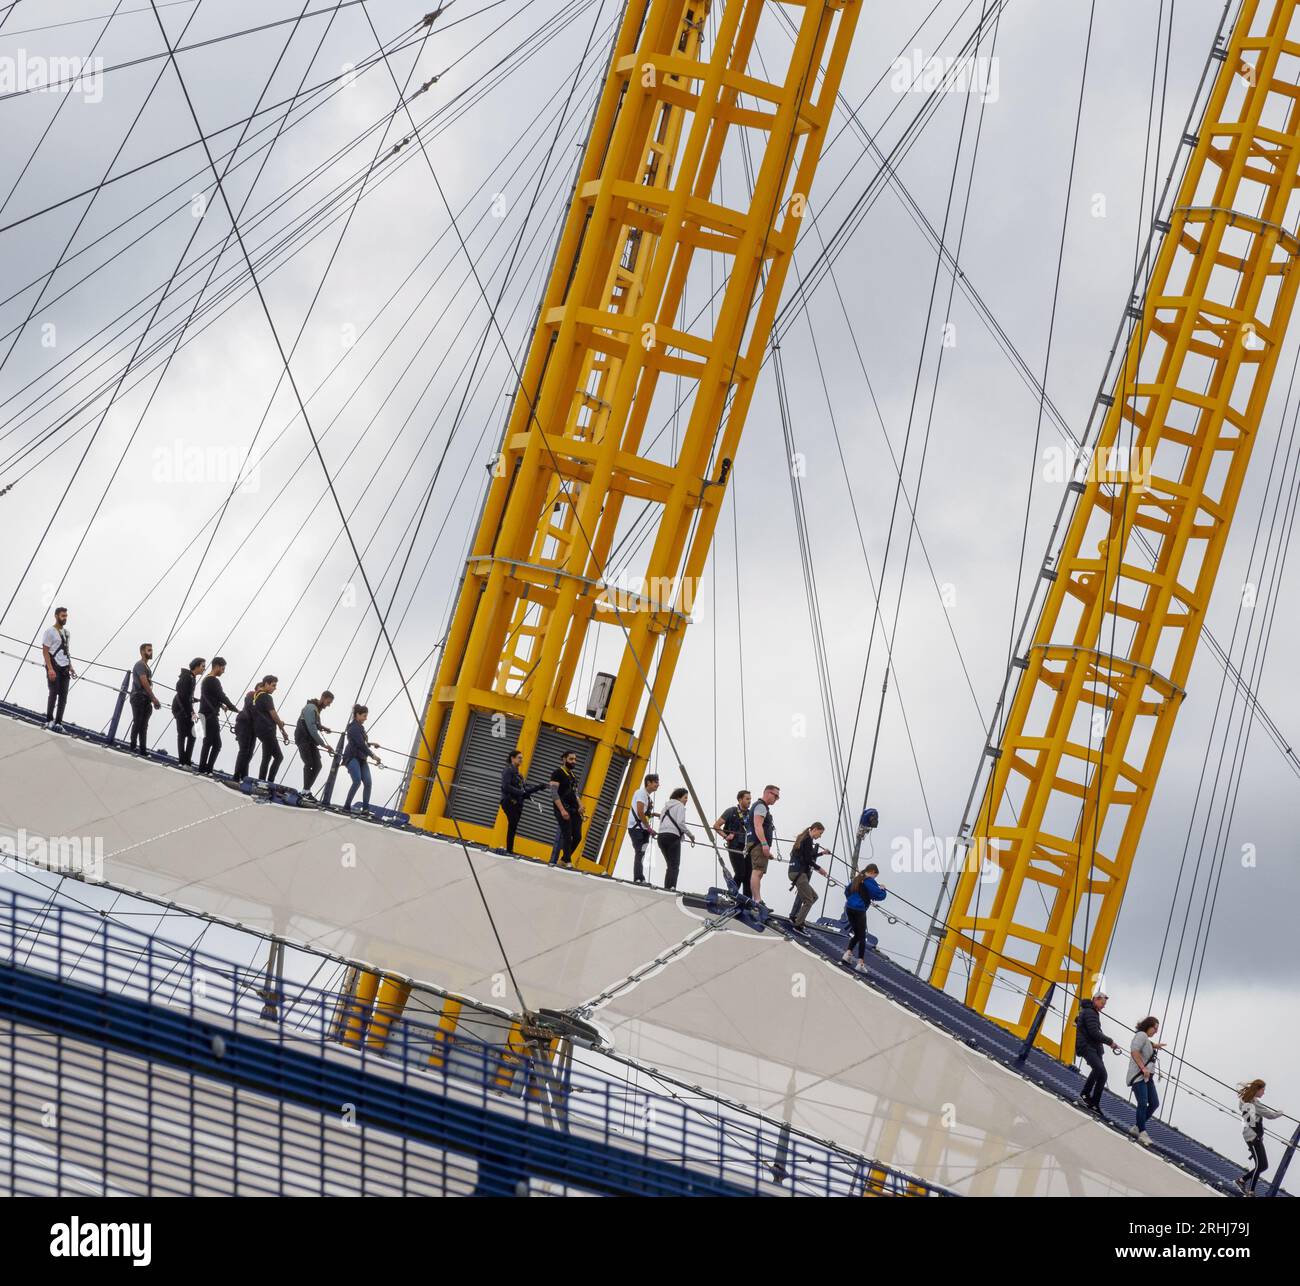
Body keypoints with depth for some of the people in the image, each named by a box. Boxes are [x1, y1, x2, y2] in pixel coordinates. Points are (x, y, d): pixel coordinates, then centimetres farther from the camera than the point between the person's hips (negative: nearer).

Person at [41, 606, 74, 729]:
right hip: (54, 667, -6)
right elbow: (45, 652, -11)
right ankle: (49, 720, 10)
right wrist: (50, 669, -19)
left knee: (63, 696, 3)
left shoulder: (66, 632, 15)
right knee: (53, 693, -4)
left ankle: (58, 722, 7)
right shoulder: (50, 632, -7)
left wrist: (70, 667, 16)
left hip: (65, 668, 6)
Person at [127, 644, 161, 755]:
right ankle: (133, 746, -4)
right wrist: (154, 698, -17)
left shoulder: (146, 666, 20)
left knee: (144, 725, 5)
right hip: (138, 698, -9)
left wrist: (153, 700, 15)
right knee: (138, 723, -8)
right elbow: (144, 683, -16)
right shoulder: (140, 665, -9)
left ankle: (143, 749, 3)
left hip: (145, 699, 9)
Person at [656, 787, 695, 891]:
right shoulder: (680, 806, 2)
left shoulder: (667, 806, 26)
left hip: (661, 836, 8)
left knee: (670, 865, 11)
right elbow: (680, 823, -11)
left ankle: (666, 888, 0)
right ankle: (671, 887, -27)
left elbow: (662, 822, 19)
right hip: (672, 836, -8)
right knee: (675, 865, -12)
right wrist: (690, 835, -2)